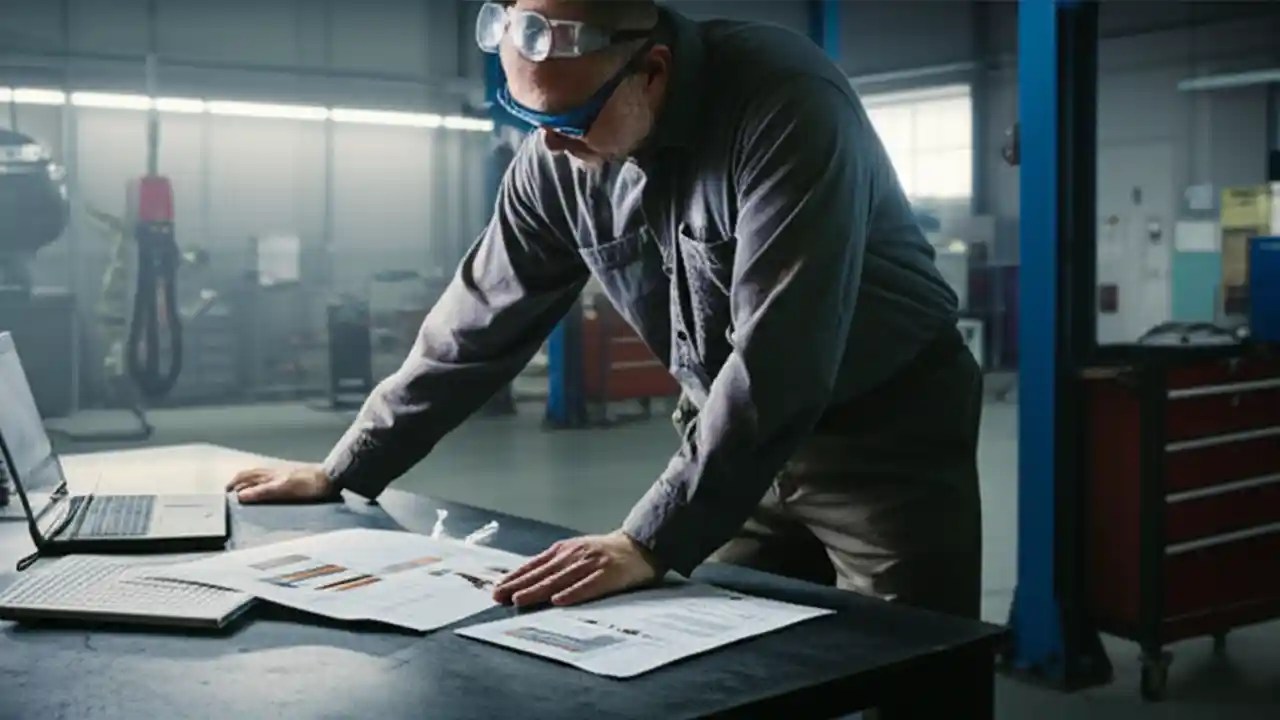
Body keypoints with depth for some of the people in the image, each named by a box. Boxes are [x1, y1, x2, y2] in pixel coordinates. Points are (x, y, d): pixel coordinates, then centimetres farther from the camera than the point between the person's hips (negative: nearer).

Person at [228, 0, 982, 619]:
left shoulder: (786, 104, -28)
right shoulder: (559, 159, -9)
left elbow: (777, 360, -34)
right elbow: (478, 323, 1)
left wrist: (651, 542, -35)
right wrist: (342, 471, 3)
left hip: (887, 430, -5)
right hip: (732, 434, 5)